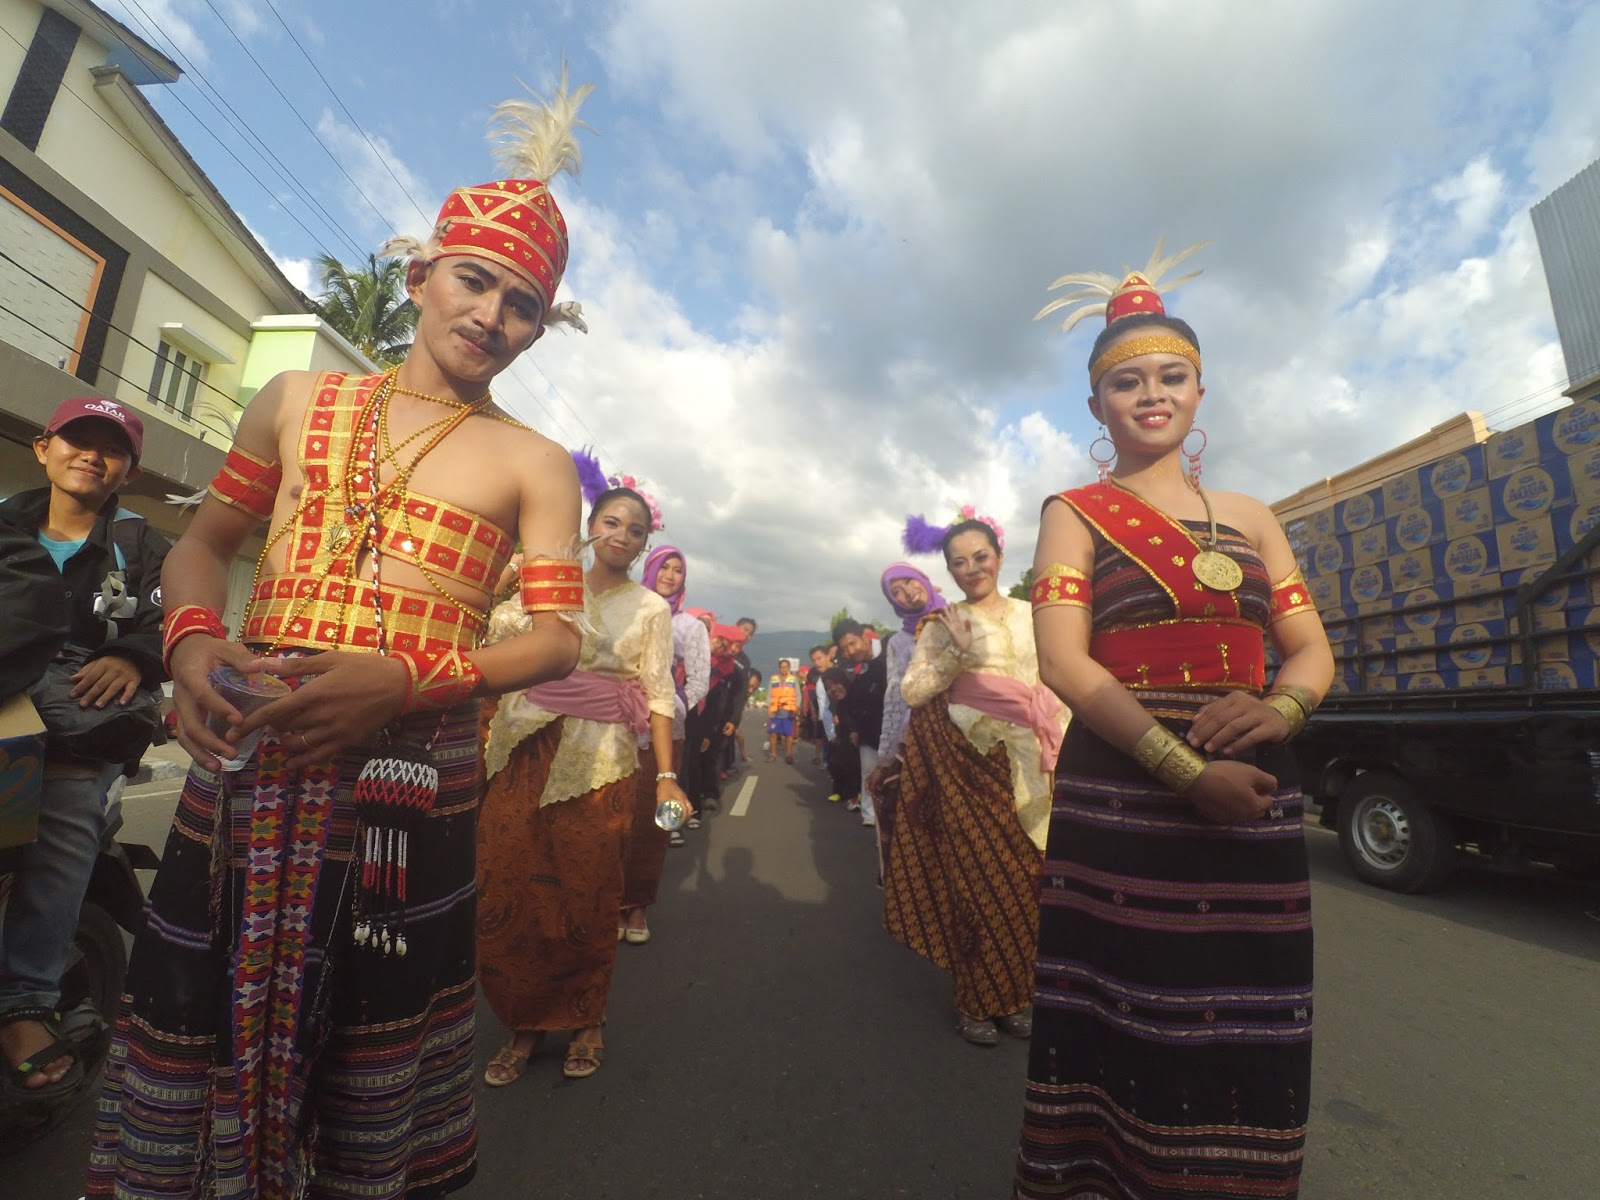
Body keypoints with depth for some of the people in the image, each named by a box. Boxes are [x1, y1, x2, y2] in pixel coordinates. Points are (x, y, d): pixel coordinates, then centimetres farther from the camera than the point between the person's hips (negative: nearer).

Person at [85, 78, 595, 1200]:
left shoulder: (534, 463, 0)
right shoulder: (297, 401, 11)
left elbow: (559, 635, -6)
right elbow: (205, 539, 16)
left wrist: (406, 681, -19)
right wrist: (192, 643, -5)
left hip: (413, 779, -2)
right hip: (244, 758, 3)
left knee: (367, 1041, 13)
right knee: (196, 1012, 13)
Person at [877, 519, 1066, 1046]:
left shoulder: (1032, 617, 8)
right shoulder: (945, 624, 0)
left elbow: (1058, 689, 9)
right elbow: (911, 690, -7)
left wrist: (1058, 750, 0)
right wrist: (958, 652, -16)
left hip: (1023, 768, 3)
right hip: (966, 765, -3)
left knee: (1024, 882, 9)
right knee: (975, 879, 2)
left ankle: (1013, 995, 29)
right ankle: (976, 1002, 21)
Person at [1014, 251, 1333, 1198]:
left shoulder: (1249, 517, 15)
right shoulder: (1076, 514, 1)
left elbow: (1312, 649, 12)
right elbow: (1064, 662, -10)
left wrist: (1279, 708, -11)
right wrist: (1186, 771, -18)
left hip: (1254, 800, 4)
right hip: (1119, 794, -4)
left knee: (1245, 1040, 11)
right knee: (1127, 1031, 4)